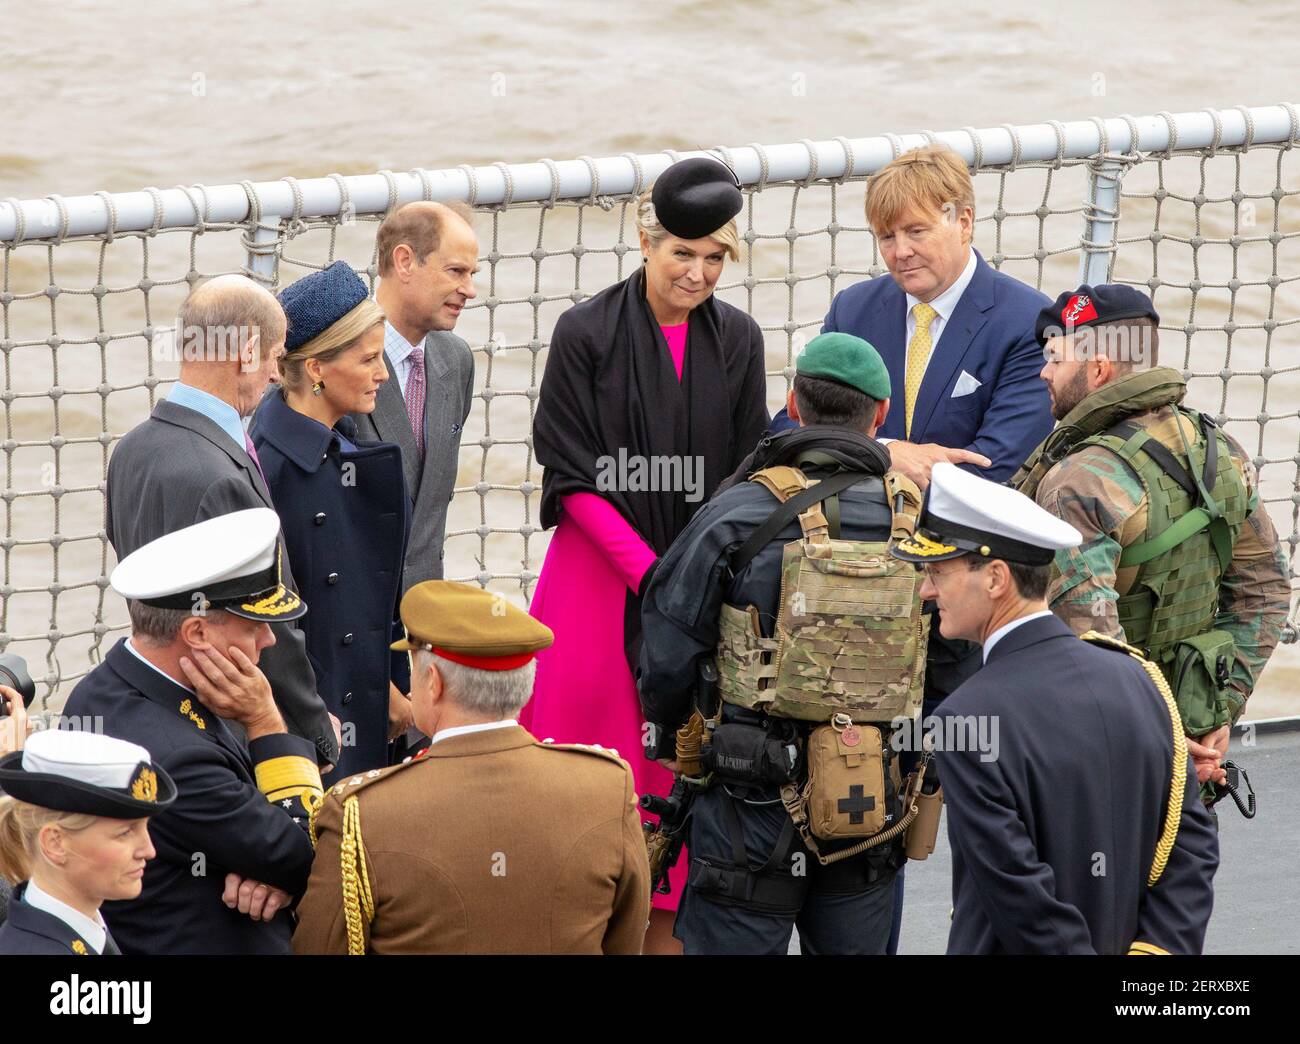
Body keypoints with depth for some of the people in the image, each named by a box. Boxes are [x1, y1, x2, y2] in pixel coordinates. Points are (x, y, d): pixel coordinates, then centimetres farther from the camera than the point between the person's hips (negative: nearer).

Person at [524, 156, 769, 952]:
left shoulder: (738, 341, 5)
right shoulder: (588, 333, -5)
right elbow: (572, 478, -7)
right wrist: (652, 574, -14)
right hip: (600, 582, -3)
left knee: (678, 774, 2)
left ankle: (664, 933, 8)